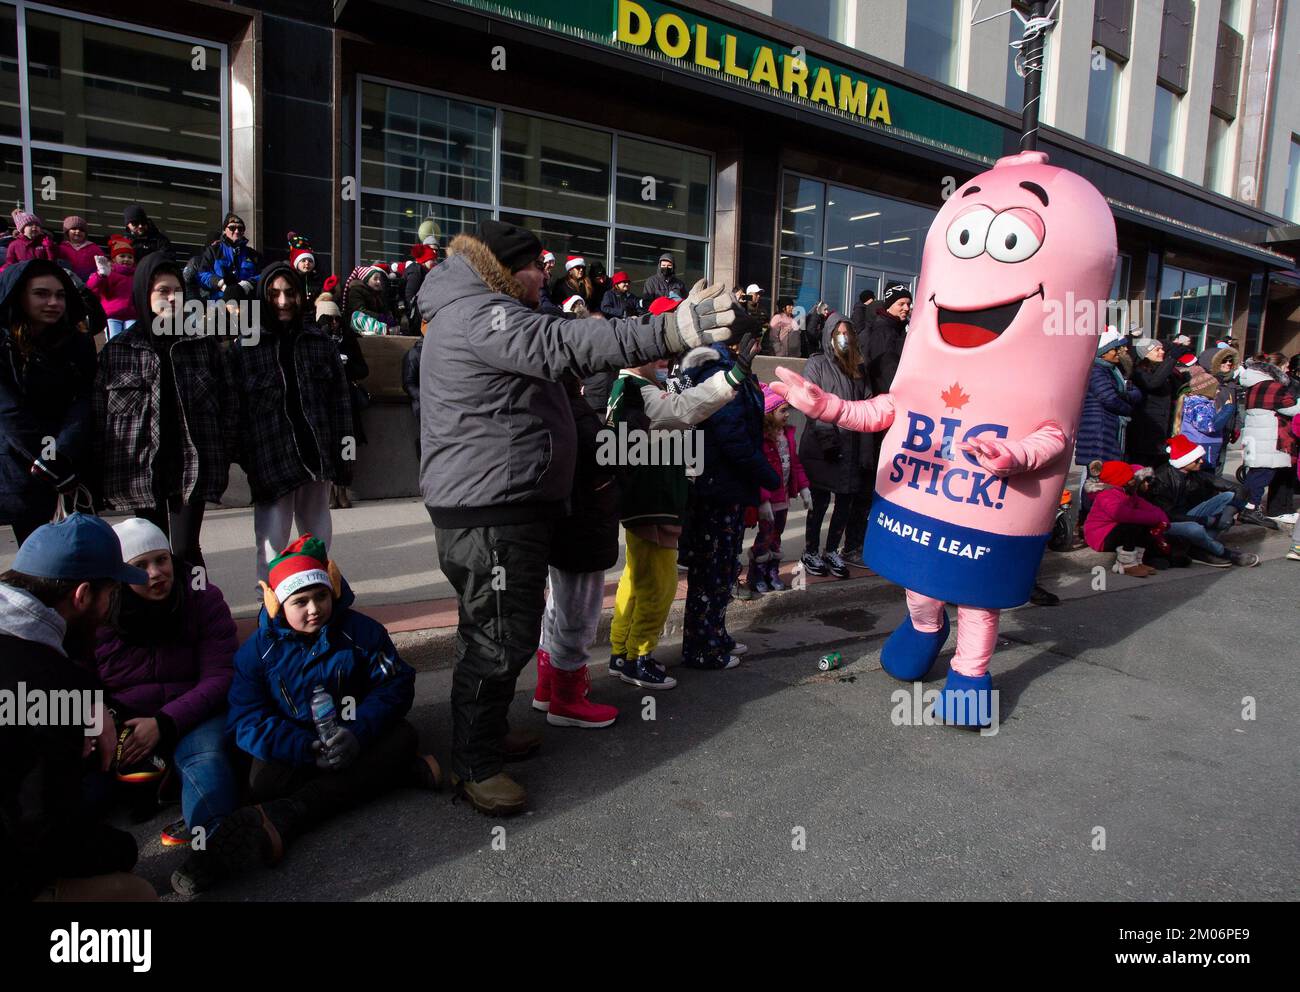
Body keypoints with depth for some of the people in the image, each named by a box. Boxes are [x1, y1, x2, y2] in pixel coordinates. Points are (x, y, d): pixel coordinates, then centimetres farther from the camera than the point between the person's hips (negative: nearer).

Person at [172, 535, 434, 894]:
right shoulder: (258, 649, -5)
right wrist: (308, 749, -27)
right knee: (263, 785, -31)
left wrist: (358, 732, -26)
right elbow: (246, 720, -11)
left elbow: (395, 685, -7)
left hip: (352, 739, 2)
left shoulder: (362, 630, -5)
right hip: (293, 747, -1)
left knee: (404, 737, -31)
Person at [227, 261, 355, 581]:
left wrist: (344, 458, 1)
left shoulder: (322, 342, 7)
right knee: (272, 542, -2)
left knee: (318, 541, 12)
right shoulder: (243, 349, 1)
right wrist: (245, 459, -6)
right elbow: (235, 410, 0)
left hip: (317, 456, 3)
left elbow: (341, 401, 6)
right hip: (271, 460, -2)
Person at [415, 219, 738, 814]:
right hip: (490, 512, -11)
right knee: (502, 637, -4)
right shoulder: (478, 313, -16)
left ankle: (486, 733, 36)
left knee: (492, 632, 21)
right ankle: (475, 766, 8)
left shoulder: (475, 313, 20)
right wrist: (667, 332, -41)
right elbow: (559, 344, -33)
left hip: (501, 504, 11)